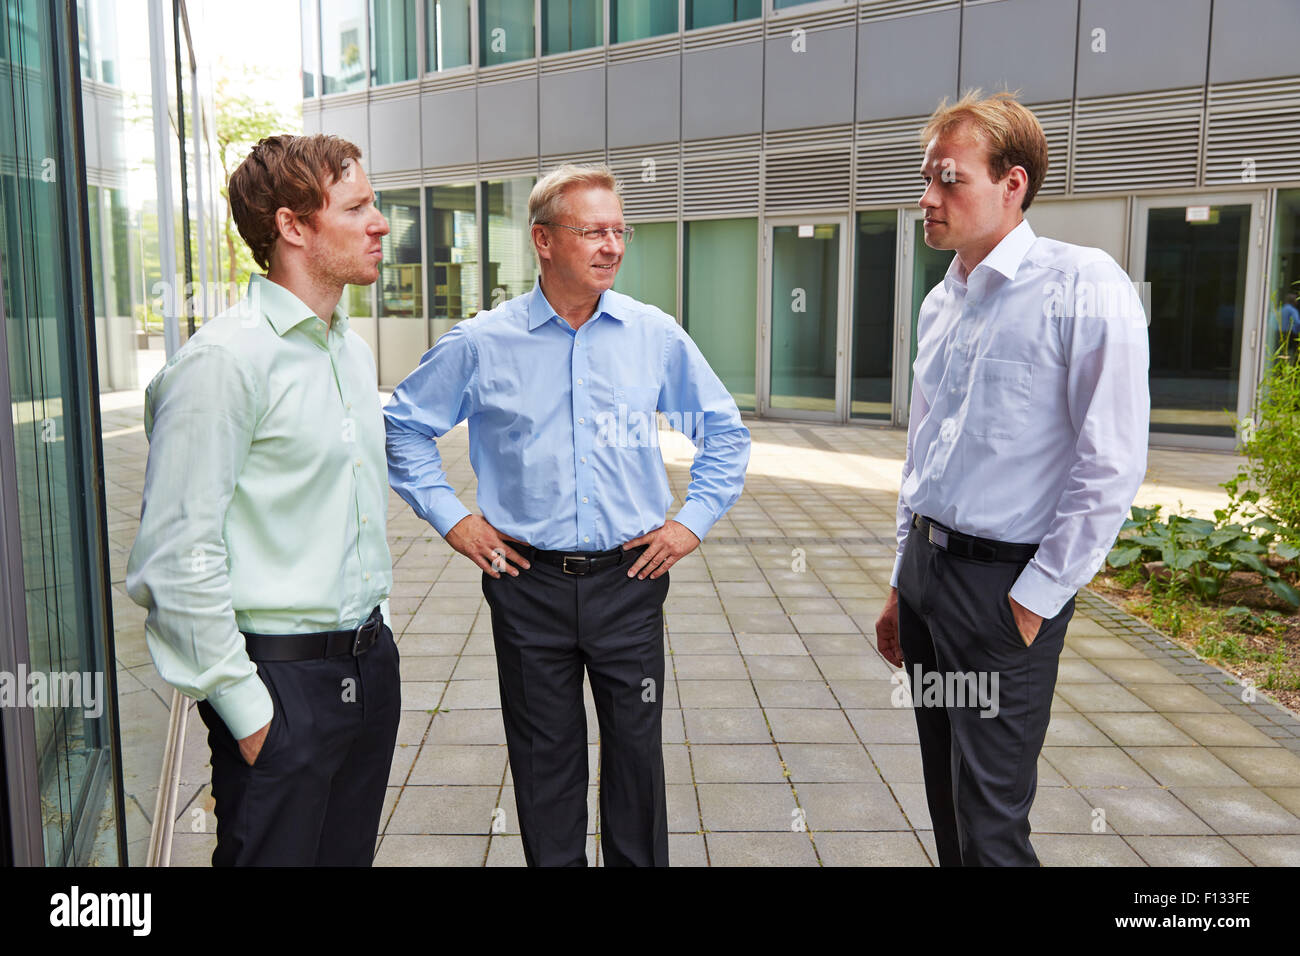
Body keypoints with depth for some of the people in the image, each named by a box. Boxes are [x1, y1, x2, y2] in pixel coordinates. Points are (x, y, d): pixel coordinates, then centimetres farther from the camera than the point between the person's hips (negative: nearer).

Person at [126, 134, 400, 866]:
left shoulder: (354, 350, 11)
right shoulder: (226, 360, -16)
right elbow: (178, 558, -18)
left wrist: (376, 629, 17)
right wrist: (245, 707, -15)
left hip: (369, 663, 8)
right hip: (281, 675, -8)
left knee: (351, 853, 19)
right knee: (276, 853, 6)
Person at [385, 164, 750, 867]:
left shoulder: (656, 335, 1)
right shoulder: (483, 343, -2)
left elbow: (724, 432, 12)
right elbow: (404, 425, 10)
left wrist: (694, 520, 3)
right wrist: (450, 519, 3)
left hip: (629, 578, 1)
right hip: (528, 581, 0)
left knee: (637, 749, 10)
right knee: (544, 758, 12)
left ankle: (641, 861, 30)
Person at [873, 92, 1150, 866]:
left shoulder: (1082, 287, -13)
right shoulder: (943, 302, 10)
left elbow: (1111, 466, -16)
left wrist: (1036, 599, -14)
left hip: (1005, 586, -7)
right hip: (928, 568, 7)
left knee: (990, 827, -1)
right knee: (947, 802, 17)